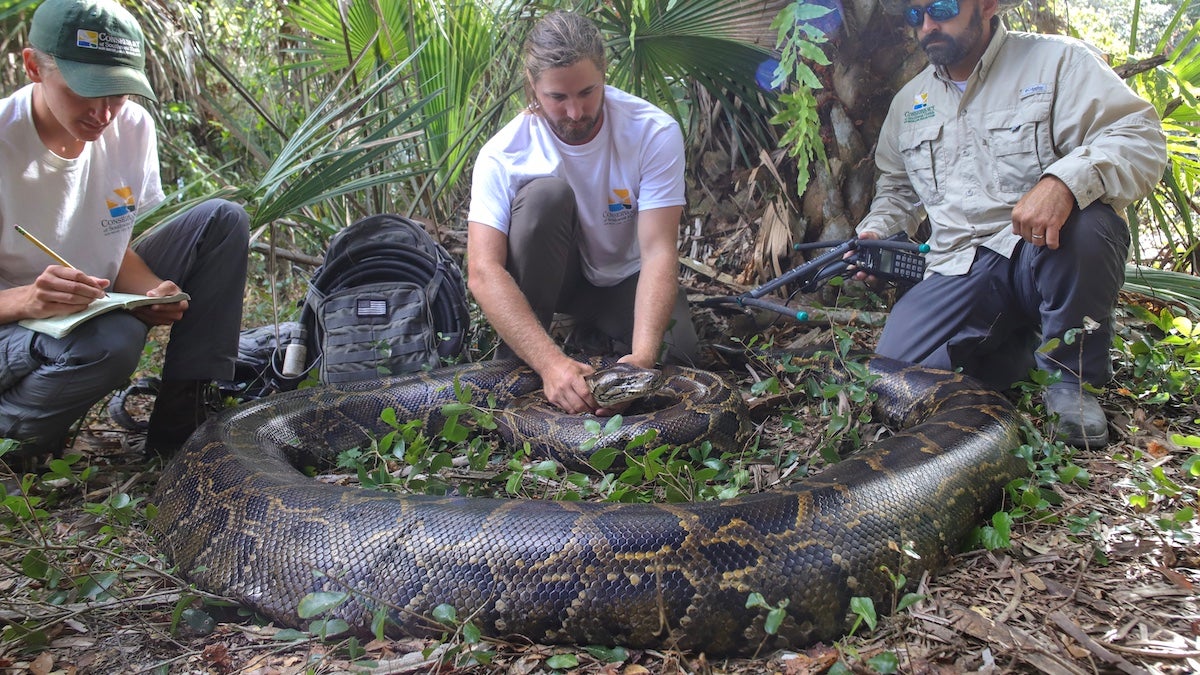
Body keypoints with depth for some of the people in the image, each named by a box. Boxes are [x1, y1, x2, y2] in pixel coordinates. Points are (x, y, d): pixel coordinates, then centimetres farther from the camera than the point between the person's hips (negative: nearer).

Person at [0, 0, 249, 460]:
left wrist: (151, 292, -18)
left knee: (222, 220, -7)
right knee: (112, 341, -39)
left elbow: (118, 247, 3)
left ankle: (181, 421, -10)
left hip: (101, 306, 6)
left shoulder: (132, 128, -5)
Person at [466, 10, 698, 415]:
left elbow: (659, 251, -29)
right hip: (552, 274, 0)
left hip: (624, 278, 1)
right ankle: (515, 370, -21)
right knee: (546, 193, -32)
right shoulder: (504, 154, -25)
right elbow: (483, 272, -34)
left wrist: (642, 357, -44)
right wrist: (550, 361, -48)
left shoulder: (655, 133, -24)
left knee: (671, 350, -29)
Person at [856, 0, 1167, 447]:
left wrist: (1064, 181, -34)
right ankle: (1024, 345, 11)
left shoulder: (1057, 62, 0)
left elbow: (1141, 139, -13)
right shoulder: (909, 101, 17)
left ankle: (1071, 374, -12)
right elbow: (897, 189, 31)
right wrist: (874, 233, 8)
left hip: (1045, 253, -3)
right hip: (960, 271, 4)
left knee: (1085, 222, -38)